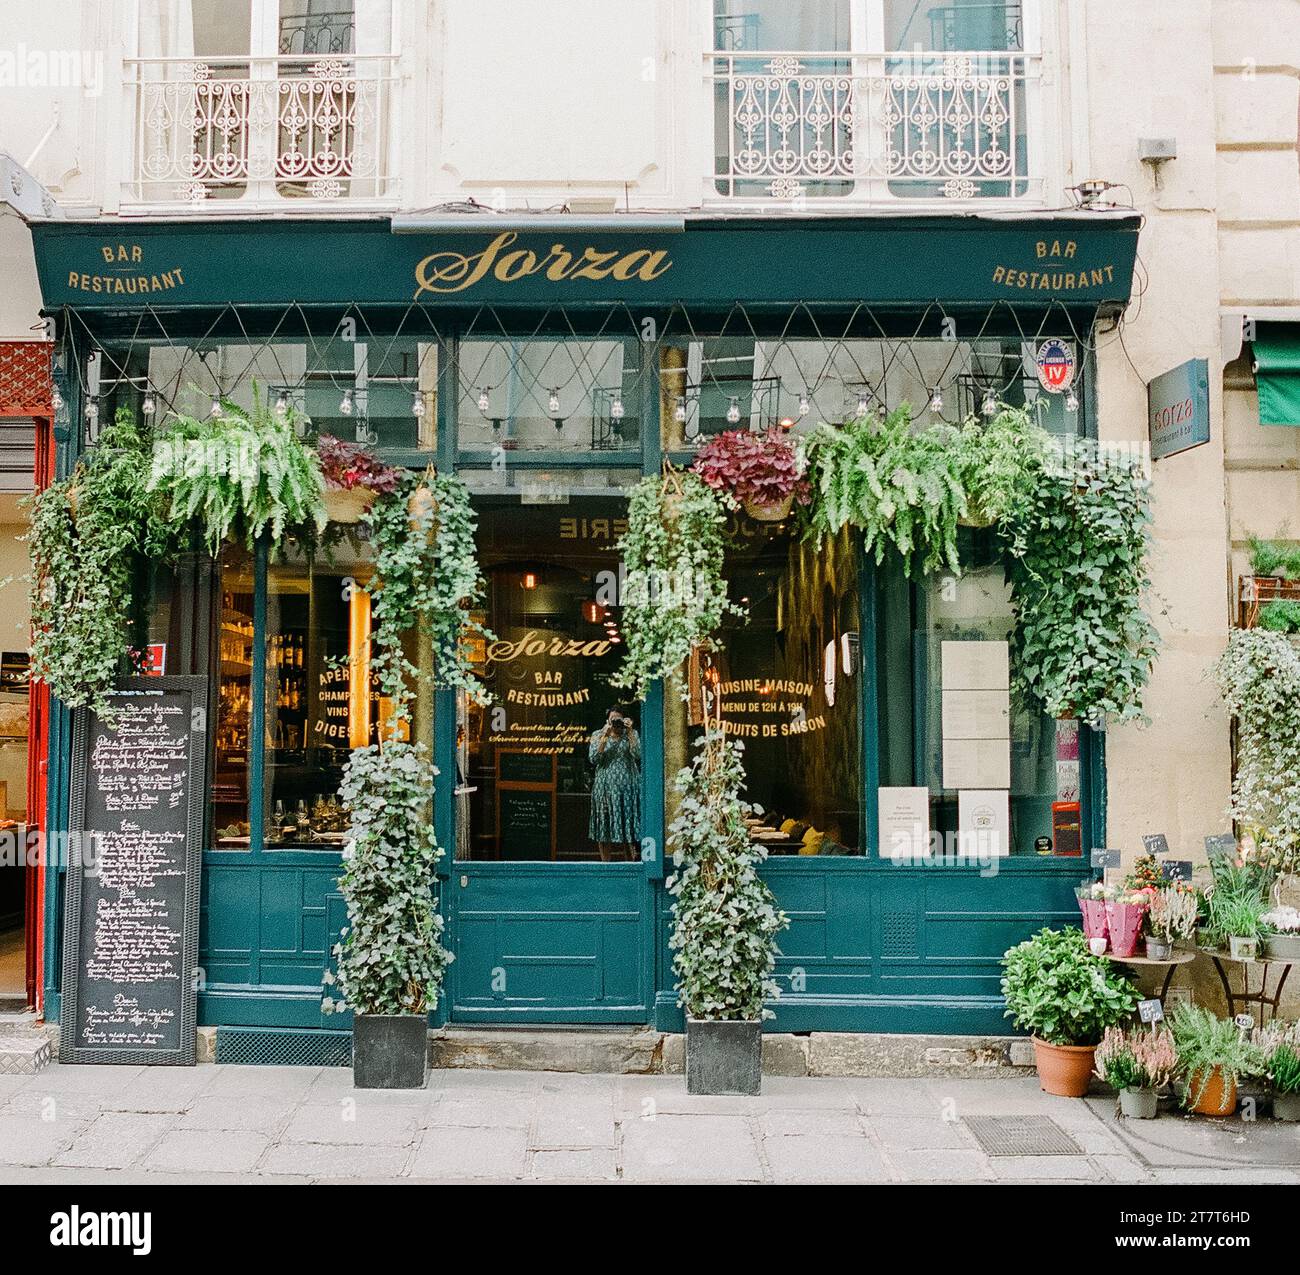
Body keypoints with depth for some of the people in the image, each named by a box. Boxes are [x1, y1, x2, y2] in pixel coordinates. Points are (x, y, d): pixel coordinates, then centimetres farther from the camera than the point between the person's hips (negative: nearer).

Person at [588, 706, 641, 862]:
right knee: (604, 830, 2)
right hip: (605, 787, 1)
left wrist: (629, 732, -15)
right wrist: (605, 737, -14)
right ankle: (605, 864, 11)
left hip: (627, 787, 0)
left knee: (627, 826, -1)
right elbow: (593, 759, -8)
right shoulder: (598, 735, 6)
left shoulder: (631, 735, 6)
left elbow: (638, 755, -11)